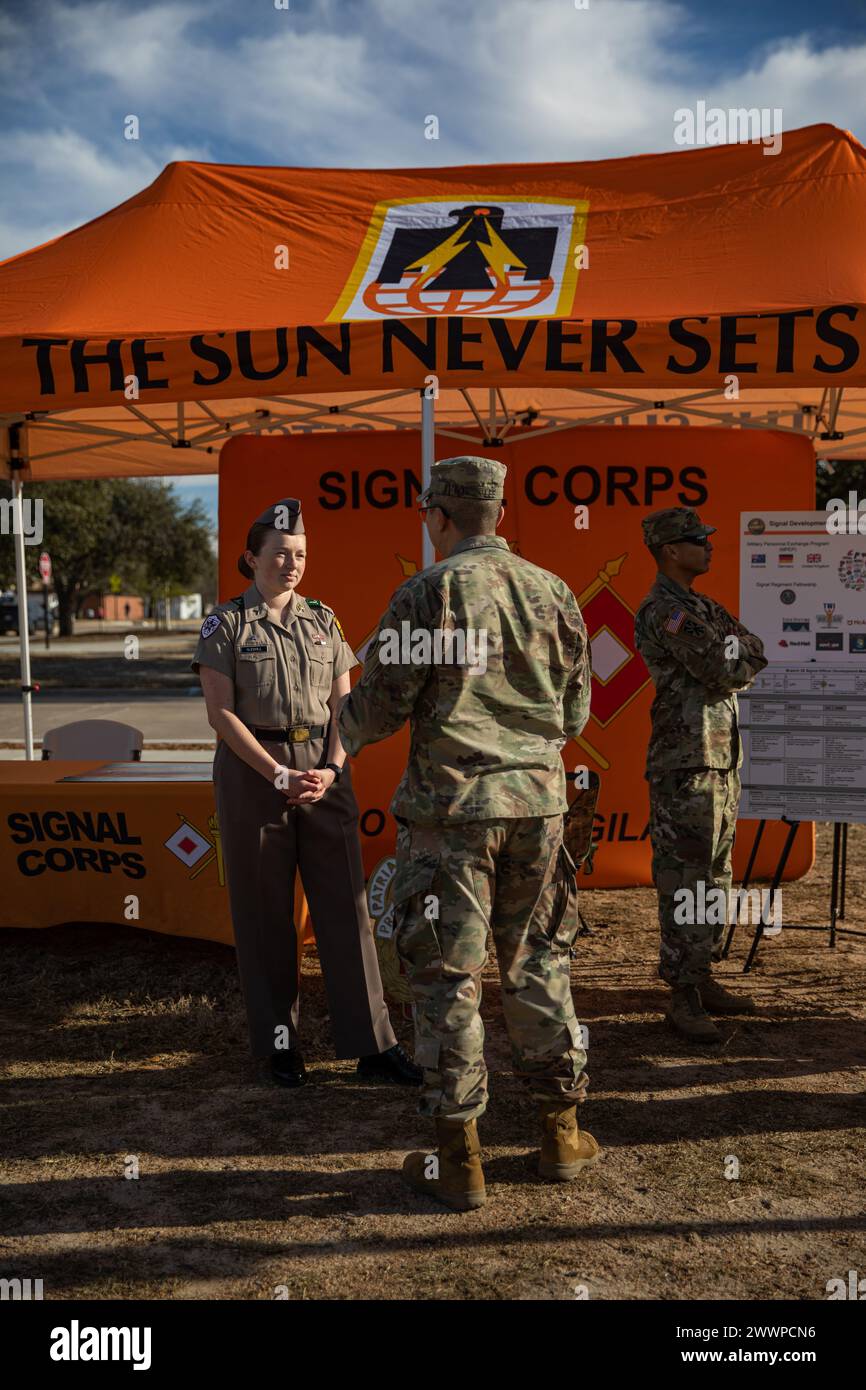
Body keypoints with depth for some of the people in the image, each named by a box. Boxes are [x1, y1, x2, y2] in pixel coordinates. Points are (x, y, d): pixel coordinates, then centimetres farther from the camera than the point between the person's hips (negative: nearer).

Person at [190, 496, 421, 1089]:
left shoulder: (323, 620, 10)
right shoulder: (226, 624, 0)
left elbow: (343, 705, 7)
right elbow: (221, 712, -7)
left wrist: (332, 769, -9)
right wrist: (279, 776, -14)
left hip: (324, 769, 3)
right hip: (252, 771, -2)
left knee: (345, 902, 1)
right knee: (265, 911, 5)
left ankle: (372, 1044, 8)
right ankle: (280, 1042, 19)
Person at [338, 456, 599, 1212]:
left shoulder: (427, 595, -10)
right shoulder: (553, 593, 5)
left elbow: (381, 706, -8)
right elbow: (574, 712, 11)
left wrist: (342, 733, 15)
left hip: (452, 804, -5)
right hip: (537, 801, 5)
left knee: (448, 975, 4)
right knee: (539, 963, 17)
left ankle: (459, 1158, 12)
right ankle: (562, 1134, 25)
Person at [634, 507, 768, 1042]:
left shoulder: (704, 607, 20)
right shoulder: (666, 610, -13)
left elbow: (756, 652, 13)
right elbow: (725, 673, -17)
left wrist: (736, 655, -6)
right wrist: (747, 659, 3)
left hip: (722, 759, 10)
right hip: (686, 763, -10)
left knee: (714, 876, 14)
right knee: (685, 881, -6)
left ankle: (703, 978, 24)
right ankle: (684, 998, 0)